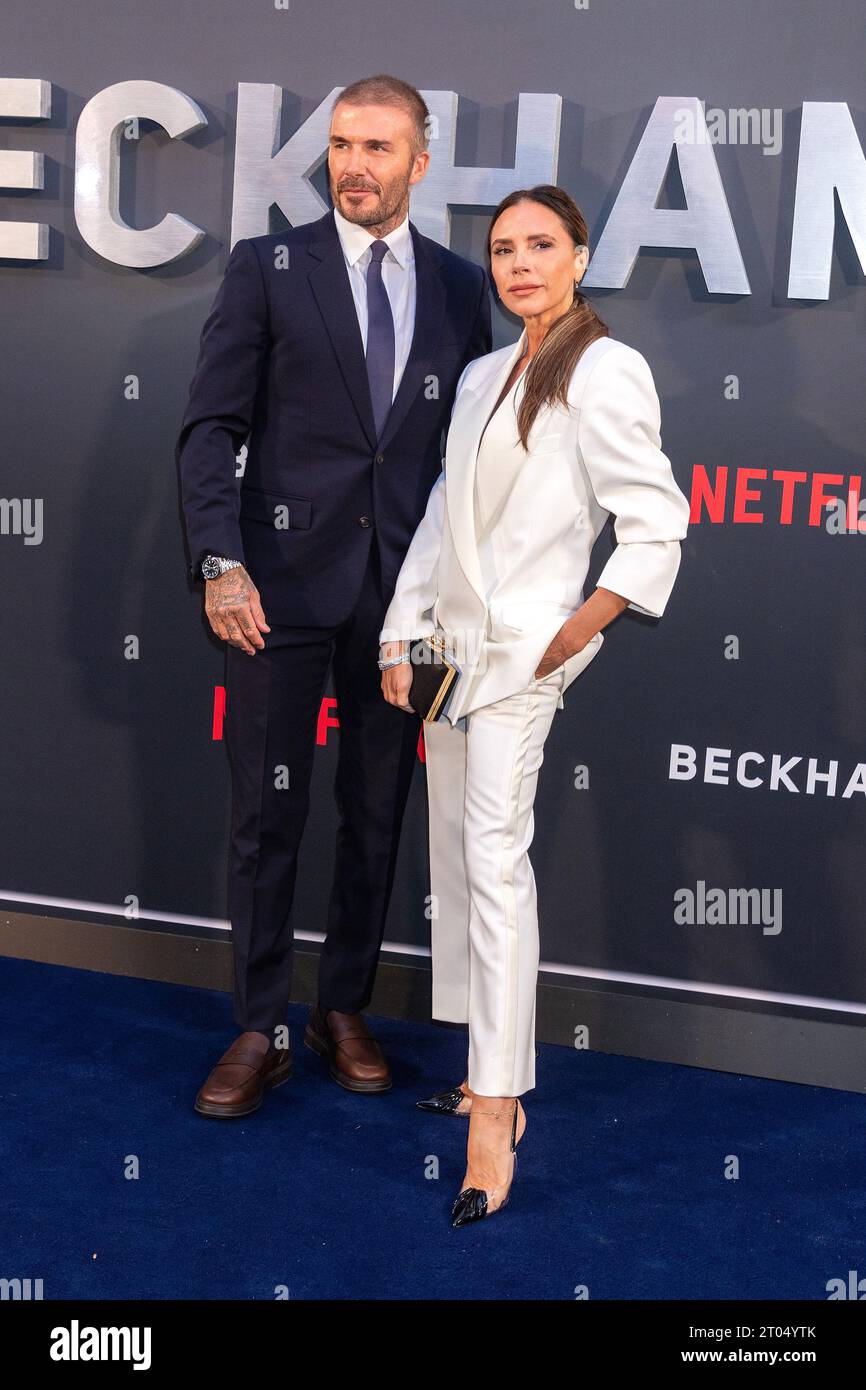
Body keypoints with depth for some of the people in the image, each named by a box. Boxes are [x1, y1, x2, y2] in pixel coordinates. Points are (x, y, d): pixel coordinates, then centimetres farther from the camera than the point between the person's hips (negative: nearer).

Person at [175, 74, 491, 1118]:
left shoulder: (462, 287, 8)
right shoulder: (267, 268, 1)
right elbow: (210, 429, -3)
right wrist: (221, 563, -15)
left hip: (402, 590, 2)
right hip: (282, 579, -2)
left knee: (377, 816, 11)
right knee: (266, 817, 3)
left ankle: (345, 1012, 28)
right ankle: (260, 1033, 17)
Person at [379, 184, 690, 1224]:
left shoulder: (605, 372, -7)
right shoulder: (481, 376, 16)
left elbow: (656, 527, -12)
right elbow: (440, 517, 16)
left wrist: (574, 633, -14)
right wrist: (401, 637, 9)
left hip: (523, 650, -8)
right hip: (452, 645, 8)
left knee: (495, 856, -17)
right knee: (455, 856, 10)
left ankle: (496, 1115, -15)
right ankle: (490, 1075, 21)